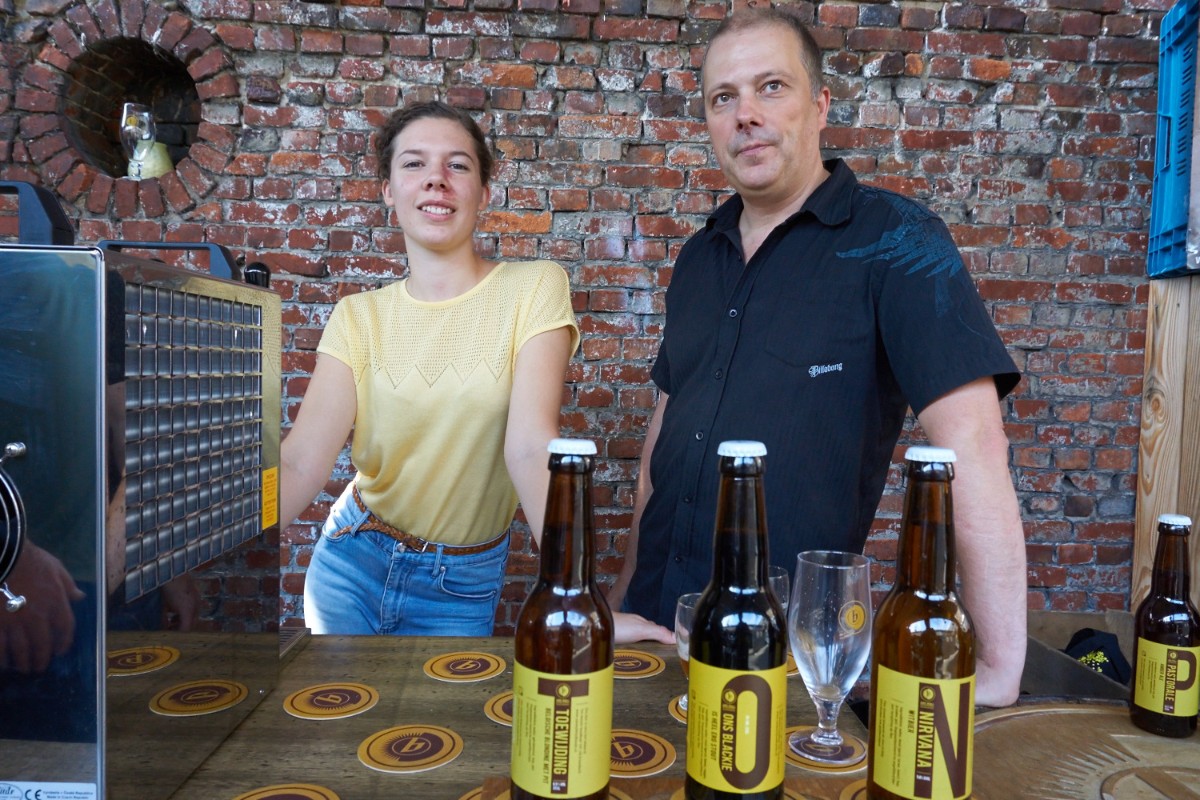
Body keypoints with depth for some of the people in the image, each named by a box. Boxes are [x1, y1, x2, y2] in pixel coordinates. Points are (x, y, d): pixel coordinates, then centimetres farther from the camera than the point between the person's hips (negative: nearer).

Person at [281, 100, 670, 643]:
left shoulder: (533, 288, -10)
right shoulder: (358, 317, -3)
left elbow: (531, 445, -21)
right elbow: (300, 462, -14)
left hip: (463, 587, -2)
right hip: (351, 563, 2)